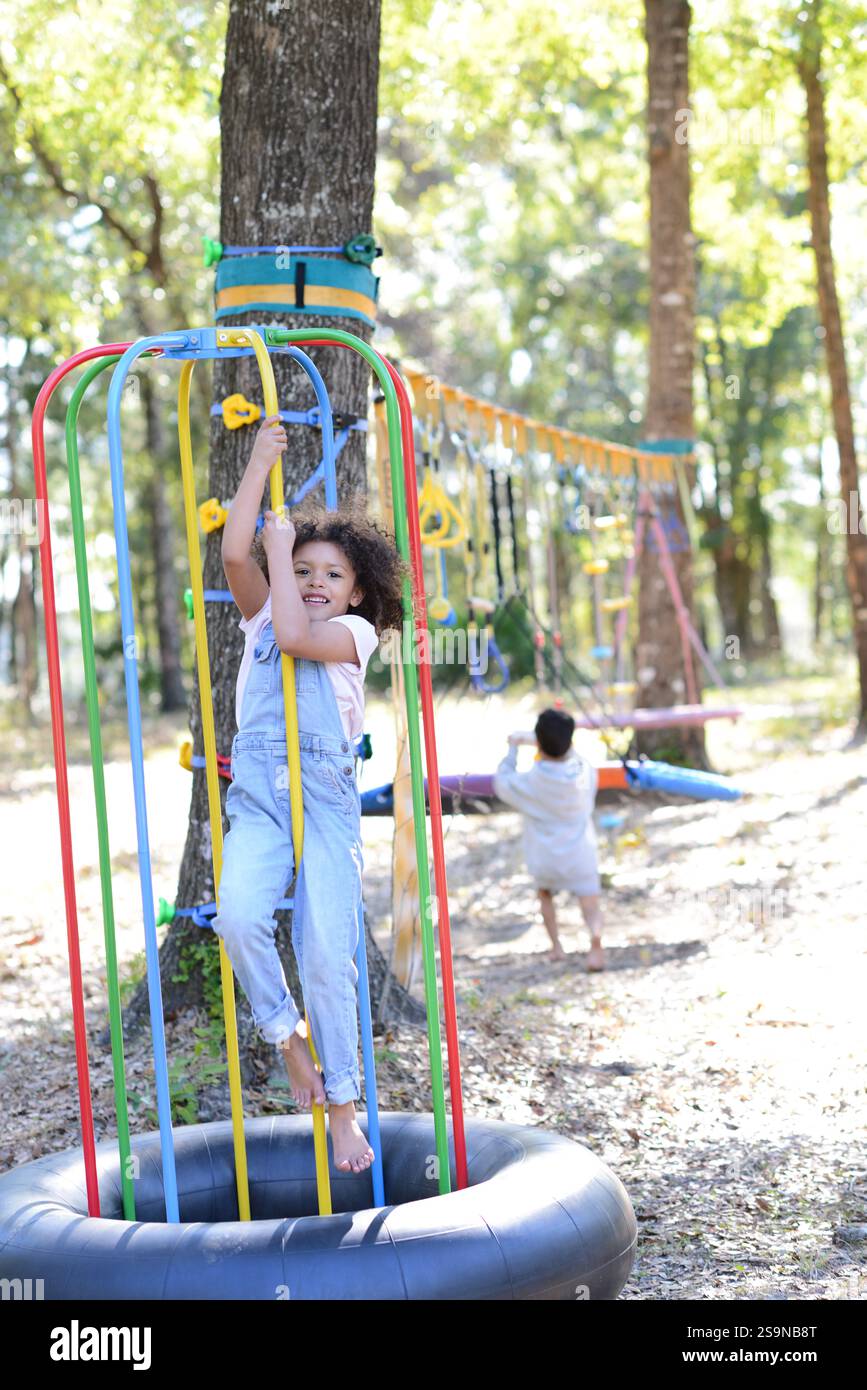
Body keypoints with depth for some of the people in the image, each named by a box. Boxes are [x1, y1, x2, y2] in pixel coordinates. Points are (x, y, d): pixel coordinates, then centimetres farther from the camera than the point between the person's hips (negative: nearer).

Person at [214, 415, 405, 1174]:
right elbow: (236, 553, 2)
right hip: (258, 799, 2)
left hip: (327, 803, -2)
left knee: (327, 955, -5)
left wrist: (279, 544, 1)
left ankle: (342, 1107, 9)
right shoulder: (262, 616, 18)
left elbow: (295, 636, -11)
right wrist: (260, 463, 5)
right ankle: (287, 1035, 0)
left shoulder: (354, 633, 9)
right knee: (238, 916, -26)